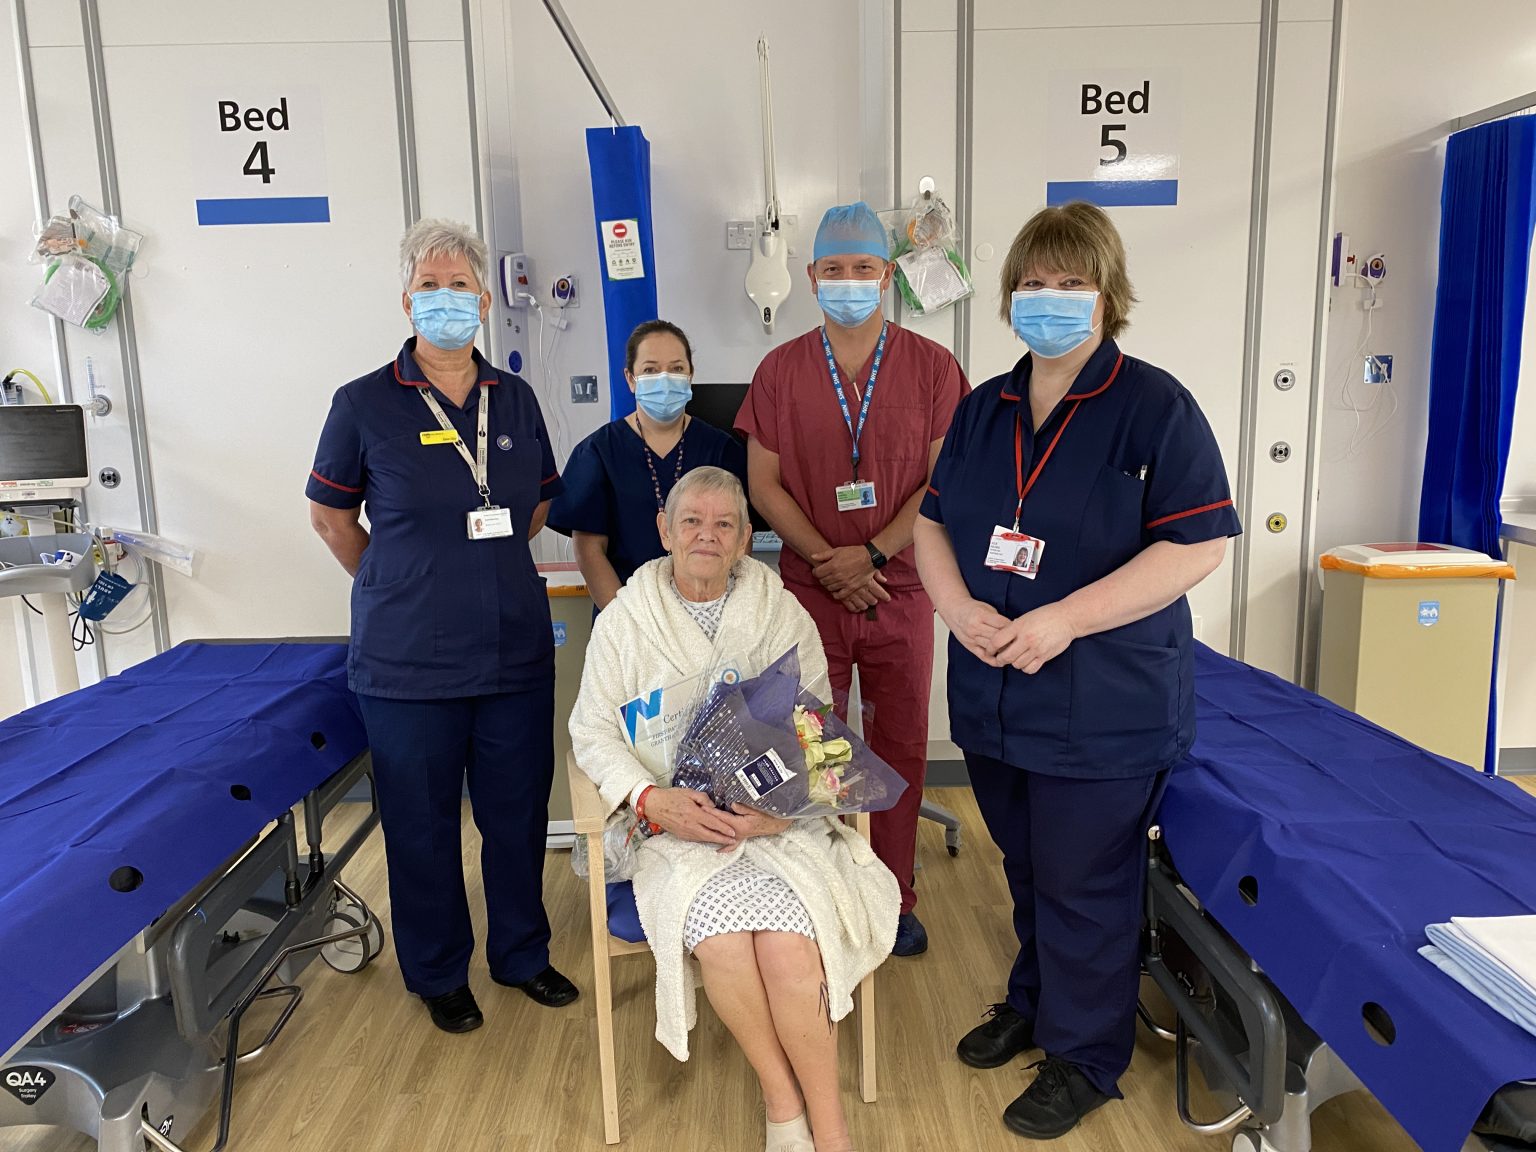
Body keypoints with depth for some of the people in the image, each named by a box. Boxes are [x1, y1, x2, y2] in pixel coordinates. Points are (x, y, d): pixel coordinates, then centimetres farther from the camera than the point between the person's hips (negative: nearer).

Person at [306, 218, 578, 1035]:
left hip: (515, 652, 3)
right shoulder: (364, 403, -6)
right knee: (423, 823, 11)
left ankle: (522, 953, 37)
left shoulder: (515, 400, 4)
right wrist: (399, 586, 7)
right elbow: (330, 514, 5)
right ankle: (438, 974, 34)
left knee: (519, 812, 14)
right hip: (409, 661, -3)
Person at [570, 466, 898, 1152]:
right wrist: (653, 801, -13)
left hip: (779, 820, 0)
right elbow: (593, 735, 5)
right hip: (676, 824, 0)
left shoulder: (784, 616, 6)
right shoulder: (624, 620, 4)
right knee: (721, 934, -29)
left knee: (785, 942, -26)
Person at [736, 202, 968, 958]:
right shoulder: (780, 370, 2)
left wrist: (872, 553, -14)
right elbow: (764, 483, -1)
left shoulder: (932, 367, 0)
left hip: (900, 592, 0)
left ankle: (895, 900, 26)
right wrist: (829, 563, -11)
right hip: (809, 592, 0)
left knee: (900, 747, 9)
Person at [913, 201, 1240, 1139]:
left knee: (1084, 886, 9)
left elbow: (1199, 544, -16)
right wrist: (959, 606, -9)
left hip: (1104, 710, -5)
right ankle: (1034, 1003, 45)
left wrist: (1062, 620, -22)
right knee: (1028, 873, 22)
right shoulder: (983, 410, 8)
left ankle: (1085, 1057, 31)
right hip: (993, 699, 6)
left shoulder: (1155, 407, -11)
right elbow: (935, 522, 11)